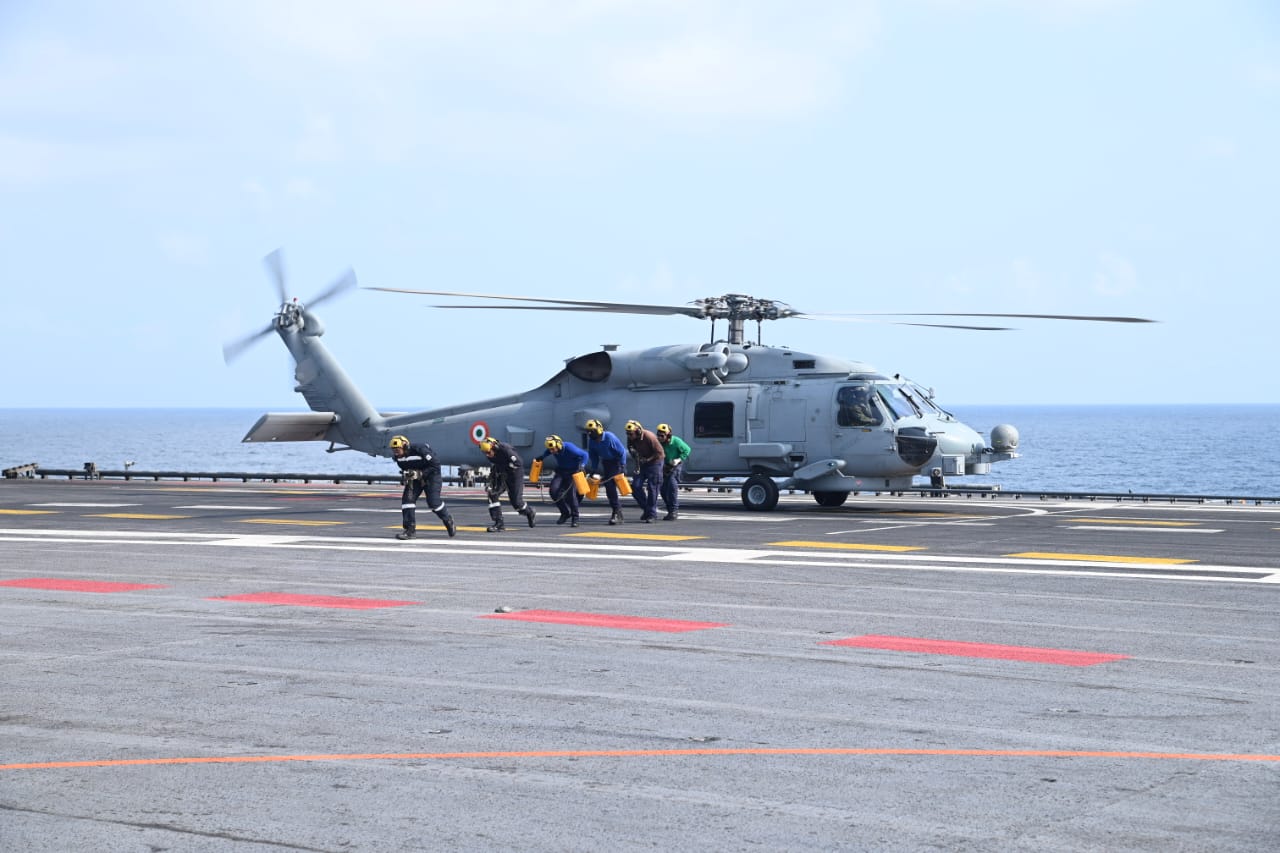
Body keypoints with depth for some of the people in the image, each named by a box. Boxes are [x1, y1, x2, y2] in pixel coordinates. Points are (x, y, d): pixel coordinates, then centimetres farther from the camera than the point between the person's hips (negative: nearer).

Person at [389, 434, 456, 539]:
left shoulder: (420, 450, -31)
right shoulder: (398, 456, -10)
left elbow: (436, 464, -25)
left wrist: (421, 474, -30)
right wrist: (405, 474, -11)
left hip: (430, 476, -6)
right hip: (415, 478, 6)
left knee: (433, 501, -13)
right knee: (408, 498, -11)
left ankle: (449, 522, 14)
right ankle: (410, 530, -7)